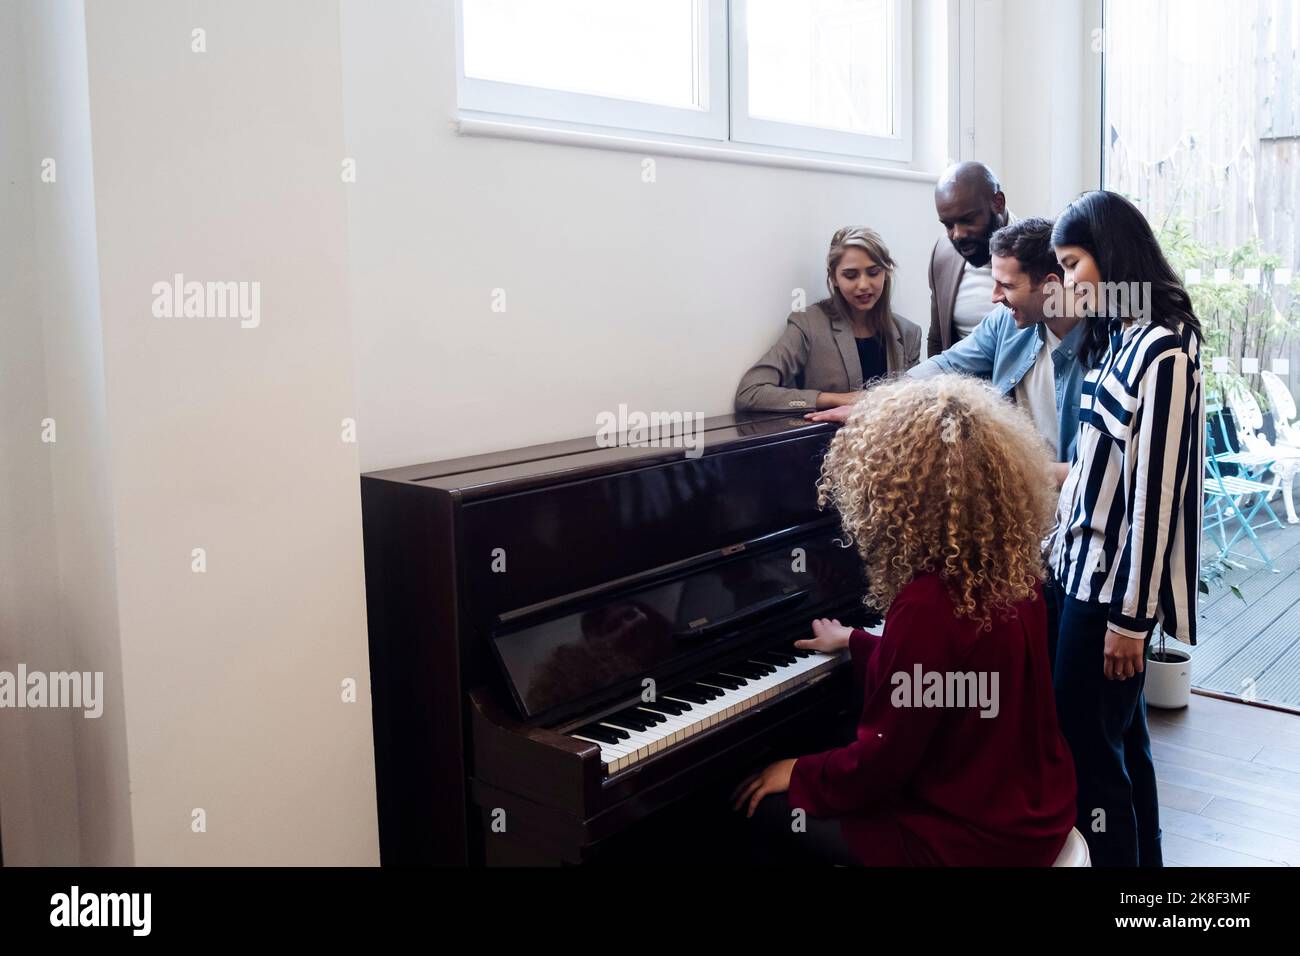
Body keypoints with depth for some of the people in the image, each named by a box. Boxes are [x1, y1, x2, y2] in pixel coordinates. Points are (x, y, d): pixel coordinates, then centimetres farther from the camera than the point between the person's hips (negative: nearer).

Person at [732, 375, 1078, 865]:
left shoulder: (927, 604, -28)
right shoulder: (1011, 570, -3)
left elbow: (881, 764, -20)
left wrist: (800, 774, -2)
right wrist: (854, 642, 28)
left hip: (976, 839, -8)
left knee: (768, 809, 5)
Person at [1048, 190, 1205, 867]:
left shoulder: (1162, 350, -18)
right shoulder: (1125, 340, 9)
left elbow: (1157, 493, -20)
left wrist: (1130, 615, -18)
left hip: (1116, 580, -9)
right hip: (1094, 568, 9)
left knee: (1086, 751, -1)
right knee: (1120, 741, 18)